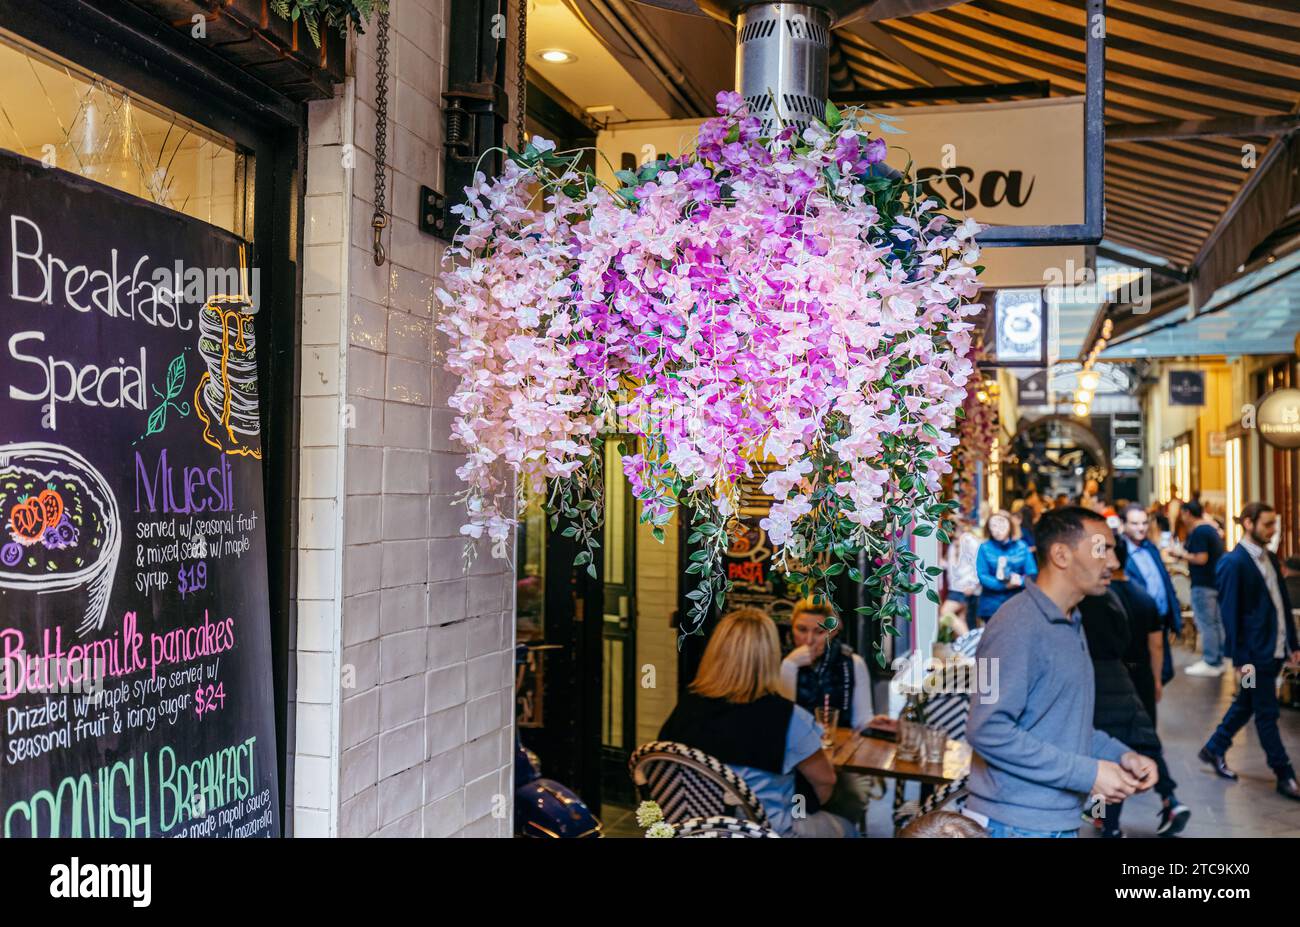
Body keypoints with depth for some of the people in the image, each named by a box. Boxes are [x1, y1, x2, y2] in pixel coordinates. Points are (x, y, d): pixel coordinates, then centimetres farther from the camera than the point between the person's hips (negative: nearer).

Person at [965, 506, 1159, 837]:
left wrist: (1120, 755, 2)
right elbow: (989, 730, -25)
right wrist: (1087, 773, -21)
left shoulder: (1071, 626, 13)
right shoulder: (1019, 624, -18)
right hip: (1017, 824, -9)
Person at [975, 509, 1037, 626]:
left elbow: (1032, 574, 0)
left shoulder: (1021, 547, 2)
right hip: (992, 605, -1)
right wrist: (1003, 585, -21)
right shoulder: (985, 548, -3)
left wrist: (1020, 581, -21)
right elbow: (982, 576, -8)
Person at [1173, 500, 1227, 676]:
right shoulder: (1210, 528, 14)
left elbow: (1201, 559, -23)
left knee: (1205, 624, -5)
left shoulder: (1198, 532, -17)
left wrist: (1181, 554, -10)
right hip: (1215, 581, 10)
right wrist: (1184, 552, 16)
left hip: (1203, 584, -10)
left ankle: (1210, 663, -2)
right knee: (1216, 623, 14)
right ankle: (1218, 661, 20)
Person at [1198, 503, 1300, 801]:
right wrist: (1240, 660, -16)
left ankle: (1214, 749, 33)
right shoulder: (1233, 563, -15)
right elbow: (1230, 614, -15)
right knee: (1267, 714, 3)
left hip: (1275, 649, 8)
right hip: (1254, 652, -8)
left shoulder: (1270, 558, 9)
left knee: (1246, 704, 18)